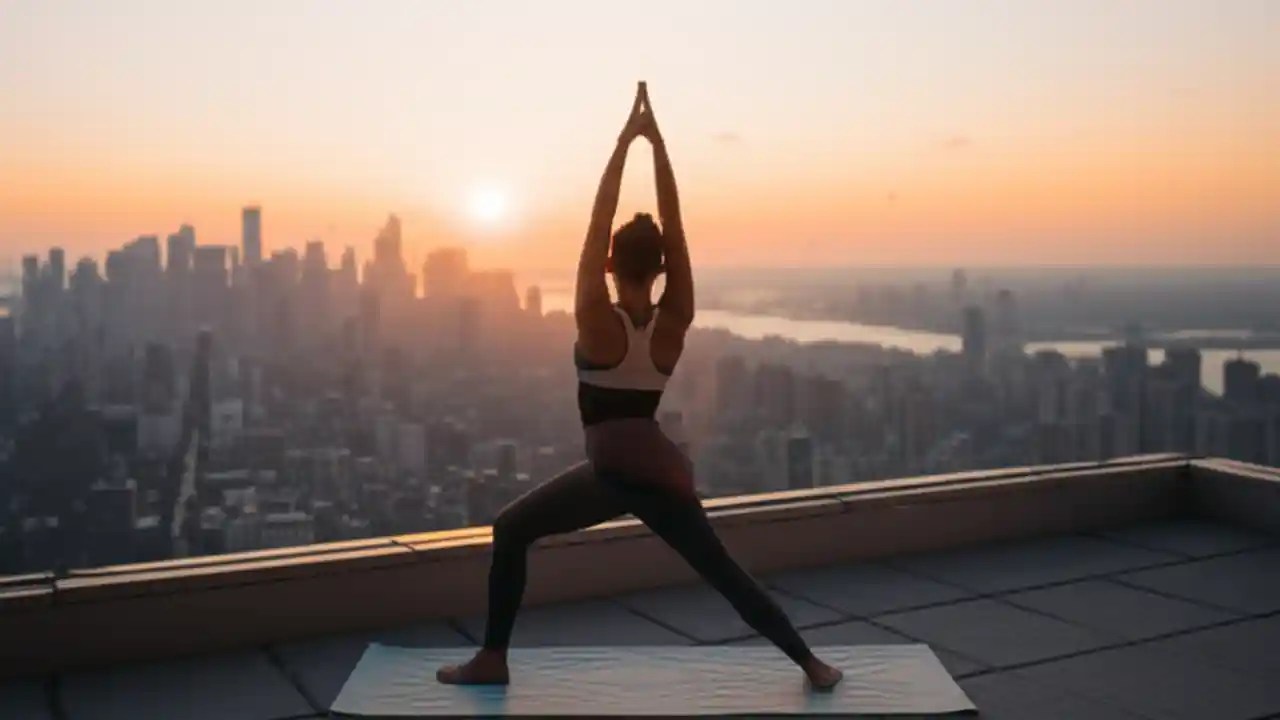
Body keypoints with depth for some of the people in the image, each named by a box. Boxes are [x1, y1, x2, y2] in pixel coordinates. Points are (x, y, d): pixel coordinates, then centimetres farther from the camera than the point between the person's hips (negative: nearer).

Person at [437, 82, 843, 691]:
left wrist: (624, 141, -11)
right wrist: (658, 144, -8)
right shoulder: (673, 324, -4)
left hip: (609, 475, -4)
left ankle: (491, 660, 10)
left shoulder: (597, 323, -13)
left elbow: (597, 224, -13)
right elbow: (675, 228, -4)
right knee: (724, 572, 14)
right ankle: (812, 665, 15)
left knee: (510, 531, 12)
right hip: (664, 473, 4)